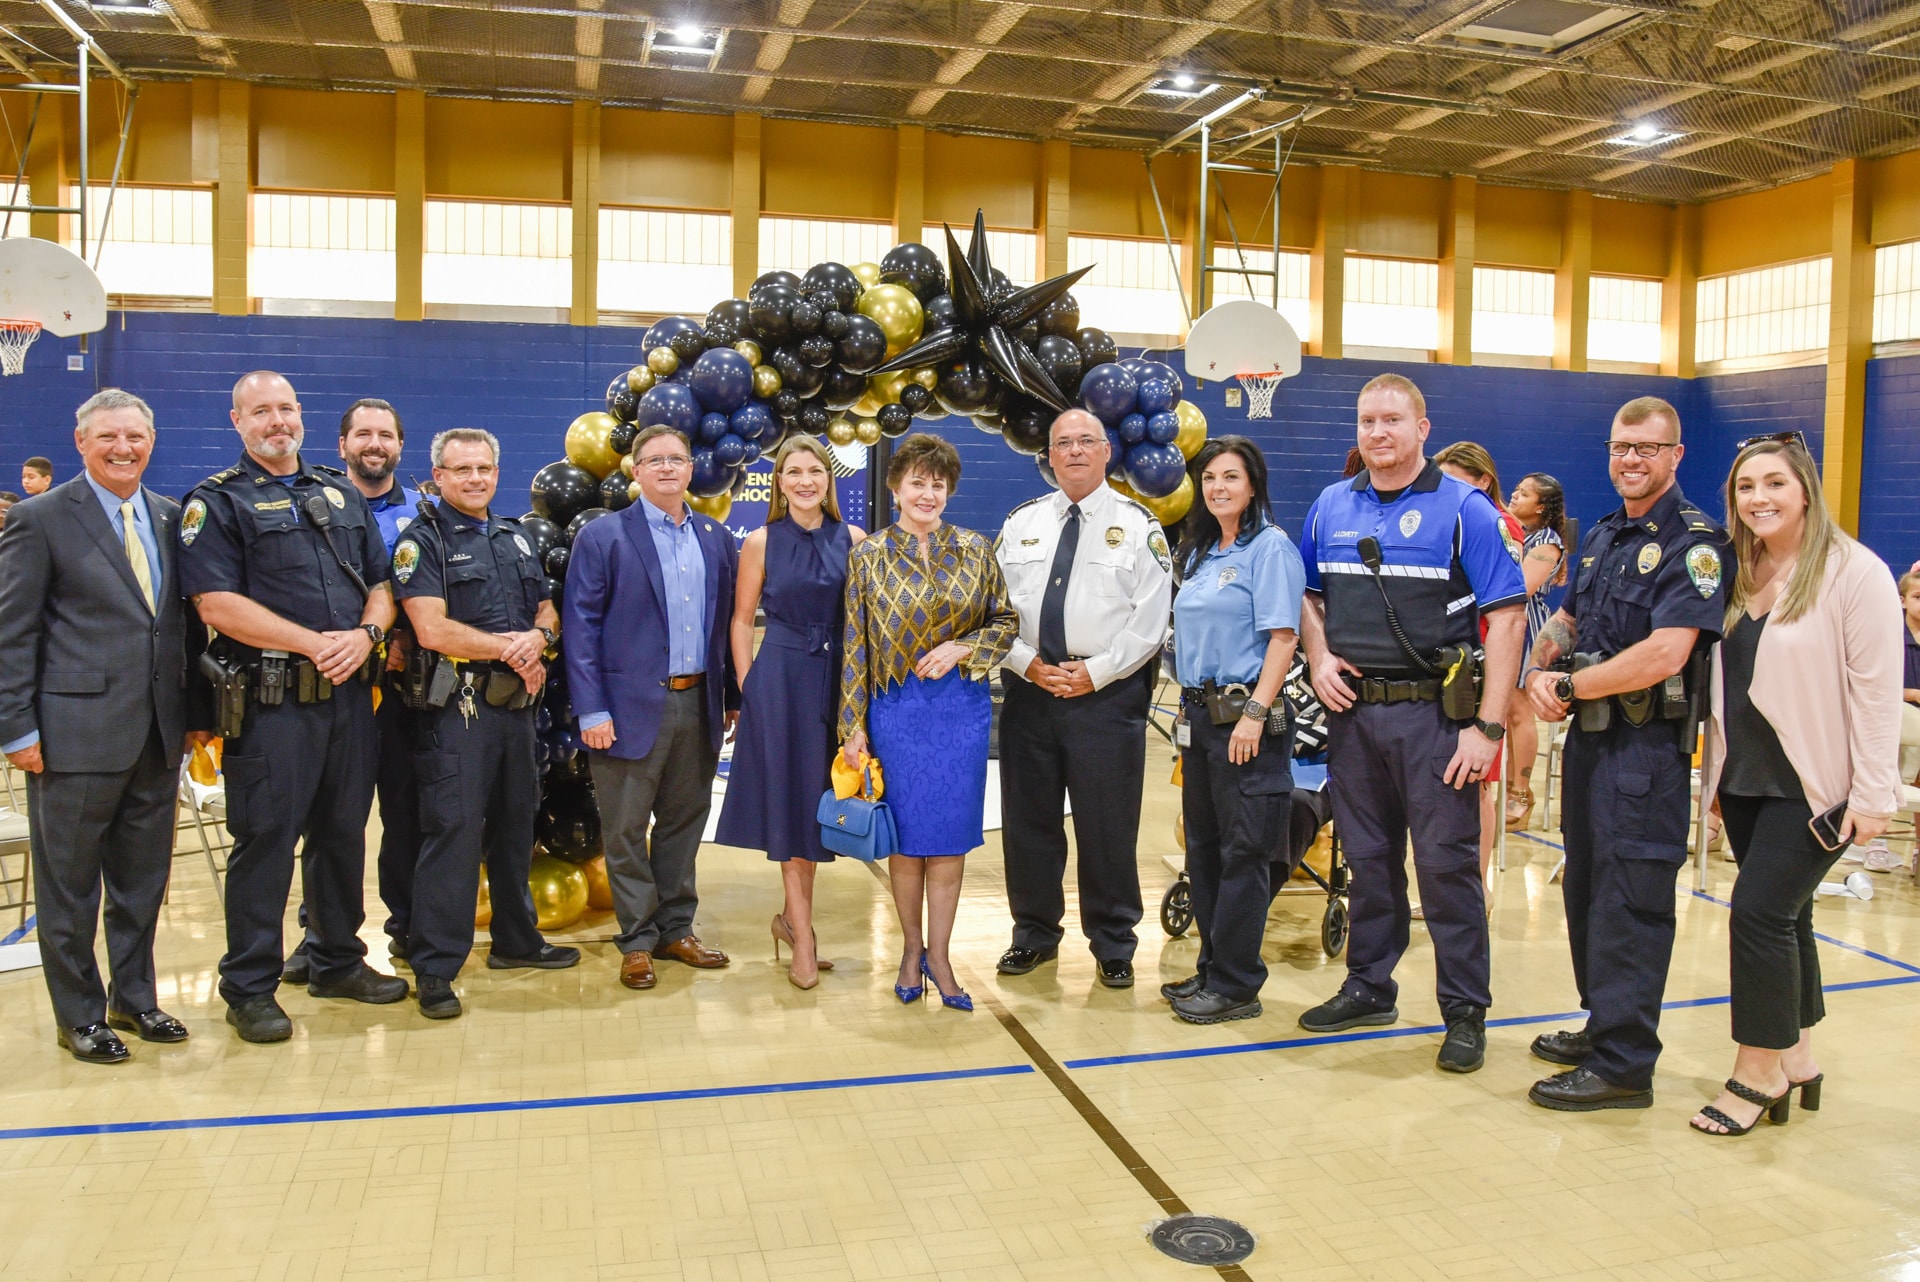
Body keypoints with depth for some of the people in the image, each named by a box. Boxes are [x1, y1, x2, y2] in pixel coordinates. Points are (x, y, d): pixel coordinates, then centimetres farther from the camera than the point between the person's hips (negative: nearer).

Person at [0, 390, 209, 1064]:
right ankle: (79, 1015, 23)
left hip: (158, 734, 5)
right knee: (69, 887, 8)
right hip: (76, 733, -5)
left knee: (143, 880, 15)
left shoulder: (170, 518, 10)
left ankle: (134, 998, 31)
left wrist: (197, 711, 8)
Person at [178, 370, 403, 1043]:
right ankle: (250, 987, 11)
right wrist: (315, 643, -16)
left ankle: (339, 960, 28)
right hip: (270, 702, -5)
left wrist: (365, 634, -7)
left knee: (344, 830, 13)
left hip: (349, 692, 5)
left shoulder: (341, 494, 16)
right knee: (265, 840, -1)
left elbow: (382, 584, 14)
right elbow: (218, 604, -12)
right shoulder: (216, 502, 0)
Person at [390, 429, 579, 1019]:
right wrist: (509, 649, -10)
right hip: (457, 708, -7)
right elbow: (432, 629, -15)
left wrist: (537, 637, -7)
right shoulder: (422, 541, -4)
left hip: (516, 703, 7)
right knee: (453, 832, -8)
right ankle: (434, 969, 0)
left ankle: (516, 940, 29)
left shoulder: (515, 538, 17)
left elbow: (547, 611, 17)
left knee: (515, 825, 15)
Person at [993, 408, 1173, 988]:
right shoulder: (1021, 522, 11)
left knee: (1108, 826, 3)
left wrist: (1095, 672, -11)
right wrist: (1028, 664, -6)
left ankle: (1113, 944, 20)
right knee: (1028, 820, 10)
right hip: (1028, 689, 3)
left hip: (1108, 695, -3)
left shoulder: (1138, 525, 1)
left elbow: (1150, 619, -5)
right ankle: (1035, 934, 26)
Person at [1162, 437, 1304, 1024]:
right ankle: (1212, 969, 24)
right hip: (1198, 714, 8)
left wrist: (1254, 713, -20)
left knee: (1241, 852, -1)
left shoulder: (1270, 546, -8)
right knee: (1203, 848, 12)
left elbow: (1283, 636, -14)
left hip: (1243, 717, -8)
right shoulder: (1199, 552, 16)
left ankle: (1236, 986, 7)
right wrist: (1189, 707, 14)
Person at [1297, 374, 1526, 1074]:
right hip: (1351, 709, 4)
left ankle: (1466, 1010, 13)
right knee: (1368, 858, 14)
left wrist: (1488, 727, -15)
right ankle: (1368, 987, 28)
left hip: (1431, 712, -4)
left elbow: (1506, 617, -10)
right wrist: (1319, 660, 2)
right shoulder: (1330, 507, 9)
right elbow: (1309, 594, 21)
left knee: (1447, 861, 0)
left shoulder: (1464, 509, -6)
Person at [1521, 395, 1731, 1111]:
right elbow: (1567, 620, 21)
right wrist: (1539, 671, 0)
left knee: (1630, 903, -4)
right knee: (1585, 888, 16)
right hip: (1590, 735, 8)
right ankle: (1602, 1026, 31)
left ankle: (1624, 1065, 4)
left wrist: (1570, 686, -13)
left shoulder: (1695, 543, -12)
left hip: (1648, 746, -8)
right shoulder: (1602, 537, 14)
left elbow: (1663, 656, -23)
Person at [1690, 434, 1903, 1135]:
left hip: (1812, 785, -6)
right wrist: (1717, 773, 14)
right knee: (1784, 917, 14)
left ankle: (1760, 1073, 5)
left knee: (1760, 910, -10)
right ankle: (1797, 1058, 27)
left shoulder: (1854, 572, -10)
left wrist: (1872, 795, -14)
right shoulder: (1739, 576, 9)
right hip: (1746, 780, 7)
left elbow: (1877, 690, -13)